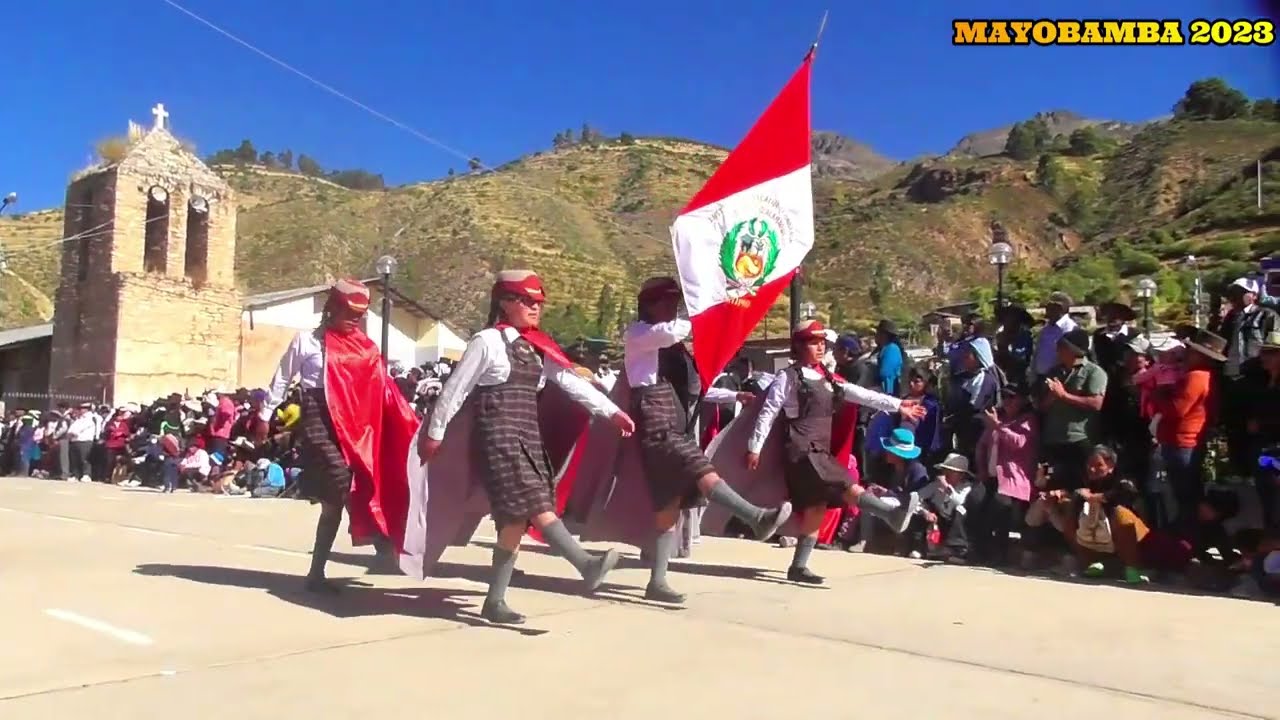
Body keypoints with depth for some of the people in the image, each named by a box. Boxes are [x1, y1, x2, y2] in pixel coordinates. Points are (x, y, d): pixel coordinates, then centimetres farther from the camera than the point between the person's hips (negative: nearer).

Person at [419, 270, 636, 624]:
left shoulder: (537, 346, 14)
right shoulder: (487, 341, -6)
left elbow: (571, 381, 9)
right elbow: (455, 388, -2)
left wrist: (611, 411, 2)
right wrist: (434, 432, 1)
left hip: (528, 438, 7)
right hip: (498, 437, -7)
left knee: (517, 519, 3)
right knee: (538, 507, -18)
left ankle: (495, 601, 12)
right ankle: (588, 565, -31)